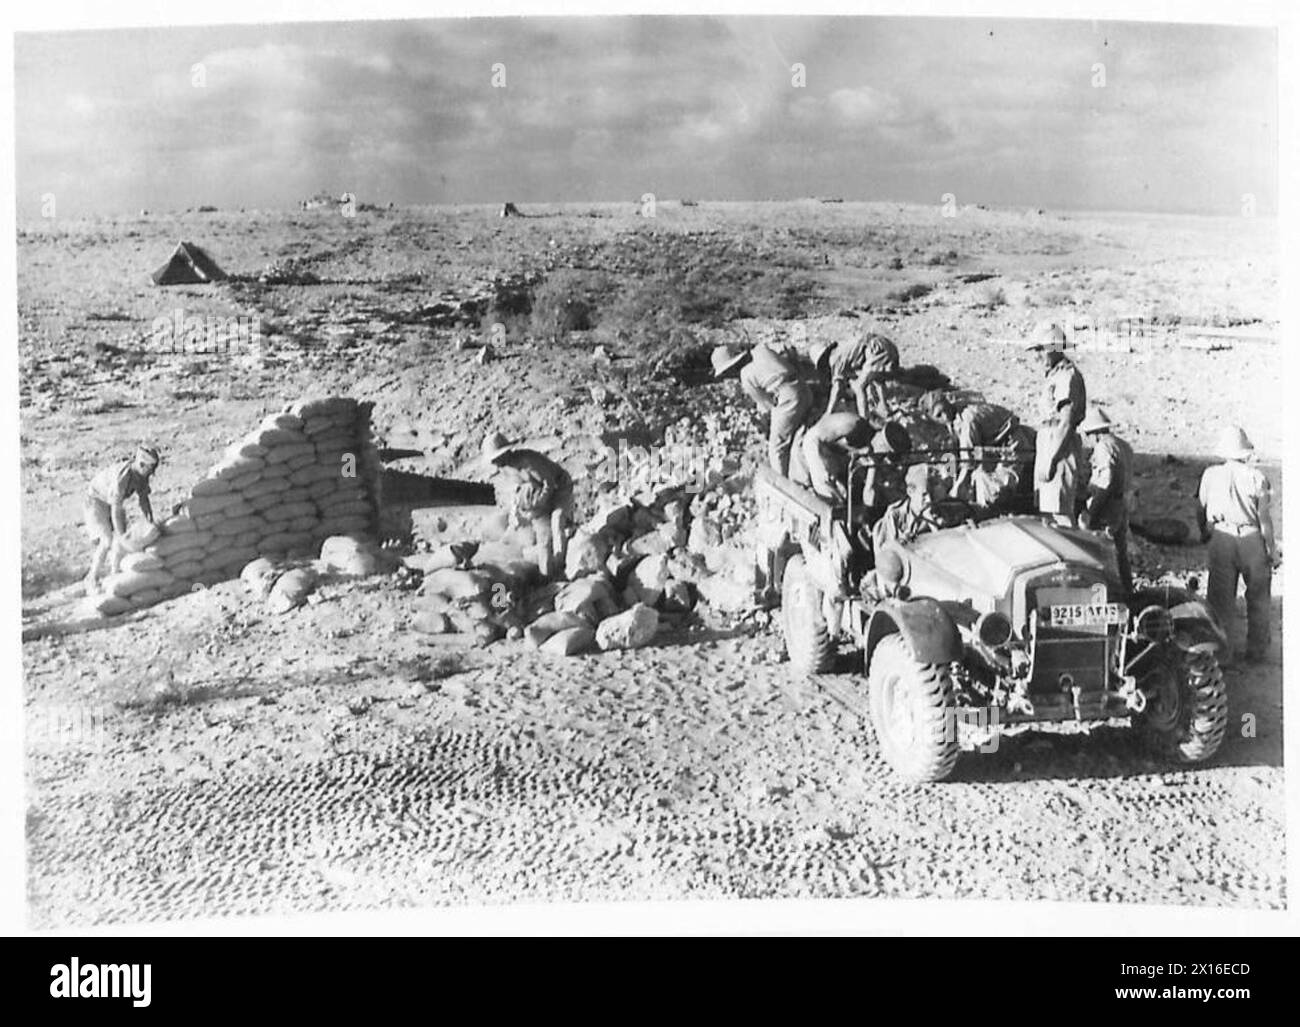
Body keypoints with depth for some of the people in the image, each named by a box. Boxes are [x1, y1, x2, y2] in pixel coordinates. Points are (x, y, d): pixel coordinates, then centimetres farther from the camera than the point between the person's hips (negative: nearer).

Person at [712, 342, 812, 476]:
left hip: (788, 399, -8)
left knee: (777, 448, 5)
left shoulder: (746, 379, -6)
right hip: (805, 391, 8)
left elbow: (767, 405, 0)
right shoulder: (760, 349, 12)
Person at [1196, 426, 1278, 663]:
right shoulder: (1256, 477, -8)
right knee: (1257, 599, 14)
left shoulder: (1211, 475, -2)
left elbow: (1200, 509, 6)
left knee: (1219, 599, 12)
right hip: (1252, 539, -1)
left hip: (1221, 539, 1)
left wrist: (1204, 532, 26)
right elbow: (1265, 518, -7)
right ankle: (1256, 650, 20)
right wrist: (1273, 551, 1)